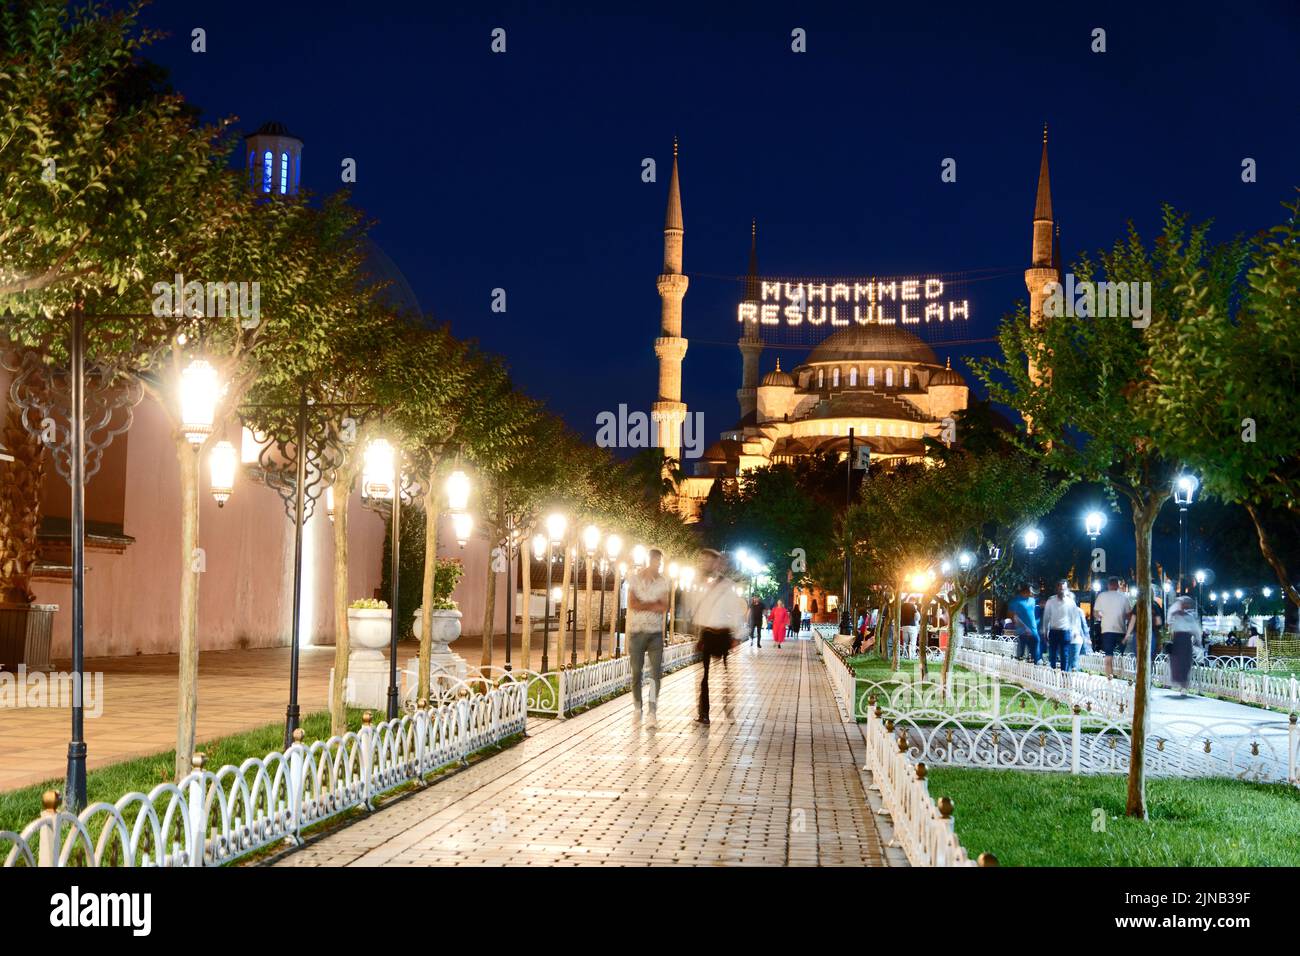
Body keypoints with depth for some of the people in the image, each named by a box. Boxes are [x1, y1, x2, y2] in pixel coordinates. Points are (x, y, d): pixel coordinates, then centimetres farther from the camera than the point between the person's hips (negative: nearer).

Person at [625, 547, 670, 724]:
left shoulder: (663, 581, 3)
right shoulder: (635, 578, 0)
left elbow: (664, 607, -4)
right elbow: (632, 604, -9)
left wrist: (643, 605, -12)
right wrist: (654, 605, -9)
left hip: (656, 632, 1)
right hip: (637, 631, -1)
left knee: (656, 672, -7)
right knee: (636, 671, 5)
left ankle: (652, 711, -6)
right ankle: (637, 707, 19)